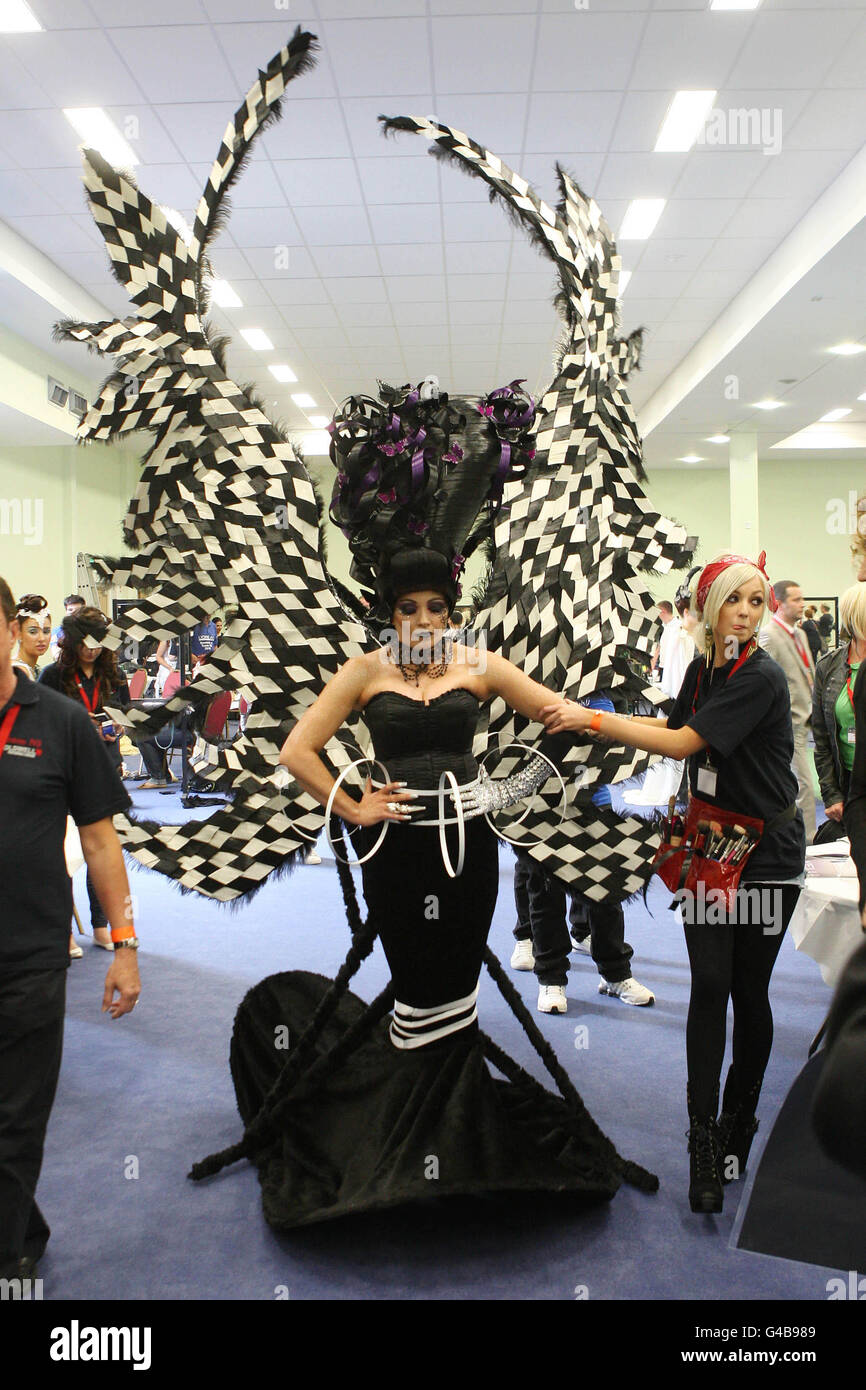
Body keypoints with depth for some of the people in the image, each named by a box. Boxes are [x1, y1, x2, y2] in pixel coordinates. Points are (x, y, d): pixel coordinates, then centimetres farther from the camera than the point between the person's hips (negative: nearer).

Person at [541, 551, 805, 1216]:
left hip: (768, 855, -5)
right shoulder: (702, 669, 5)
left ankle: (738, 1121, 27)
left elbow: (685, 744, -23)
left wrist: (592, 719, -22)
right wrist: (589, 718, 9)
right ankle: (703, 1137, 4)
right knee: (709, 986, -2)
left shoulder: (762, 678, -18)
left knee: (748, 992, 6)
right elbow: (675, 727, 19)